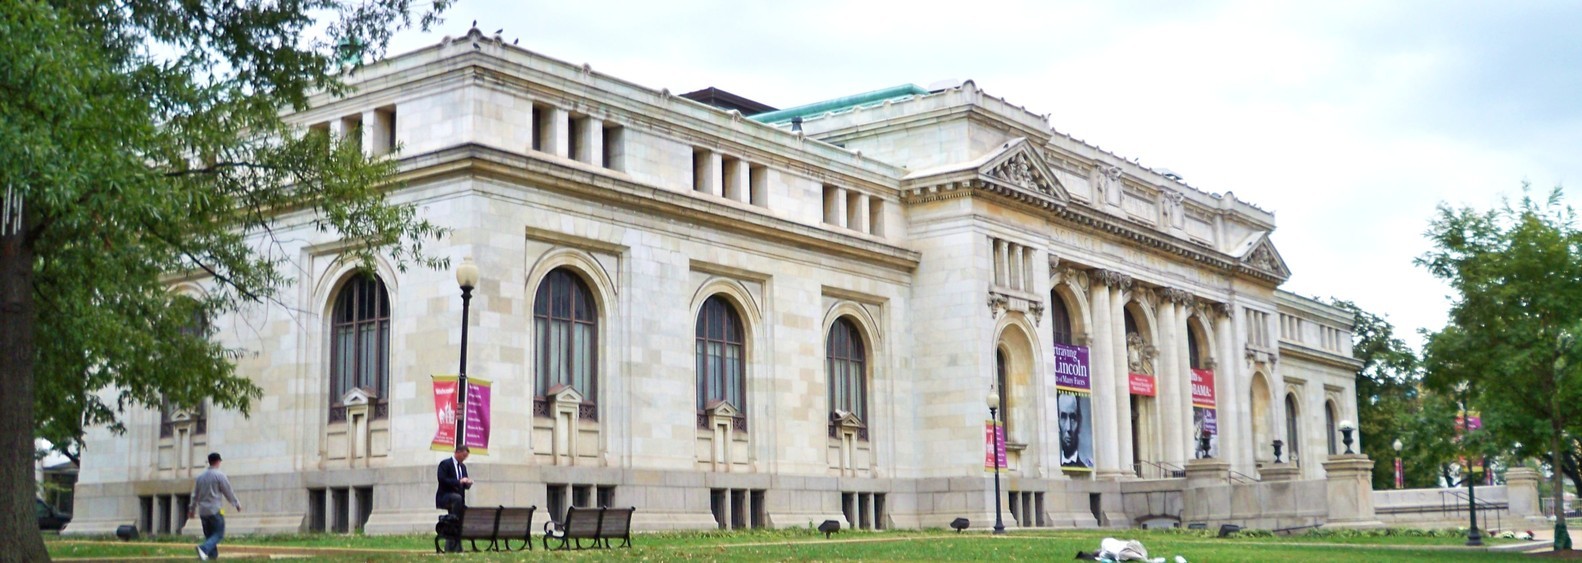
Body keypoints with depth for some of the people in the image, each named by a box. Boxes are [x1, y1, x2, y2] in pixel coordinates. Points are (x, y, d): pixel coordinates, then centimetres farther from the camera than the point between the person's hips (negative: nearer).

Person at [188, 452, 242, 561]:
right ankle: (204, 548, -26)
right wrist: (237, 504, 7)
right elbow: (228, 492, -5)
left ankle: (212, 555, 3)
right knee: (218, 534, -4)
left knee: (209, 535, 12)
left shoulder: (201, 476, 12)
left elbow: (195, 495, 18)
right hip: (215, 510, -6)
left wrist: (192, 510, 26)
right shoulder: (219, 475, -8)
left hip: (203, 511, 6)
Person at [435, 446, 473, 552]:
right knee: (457, 498, -38)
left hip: (458, 498, 8)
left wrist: (468, 483, -3)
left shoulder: (463, 466, 17)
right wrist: (459, 481, -25)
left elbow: (465, 485, 21)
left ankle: (450, 547, 8)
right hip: (445, 497, -8)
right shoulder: (445, 463, -7)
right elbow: (442, 480, -19)